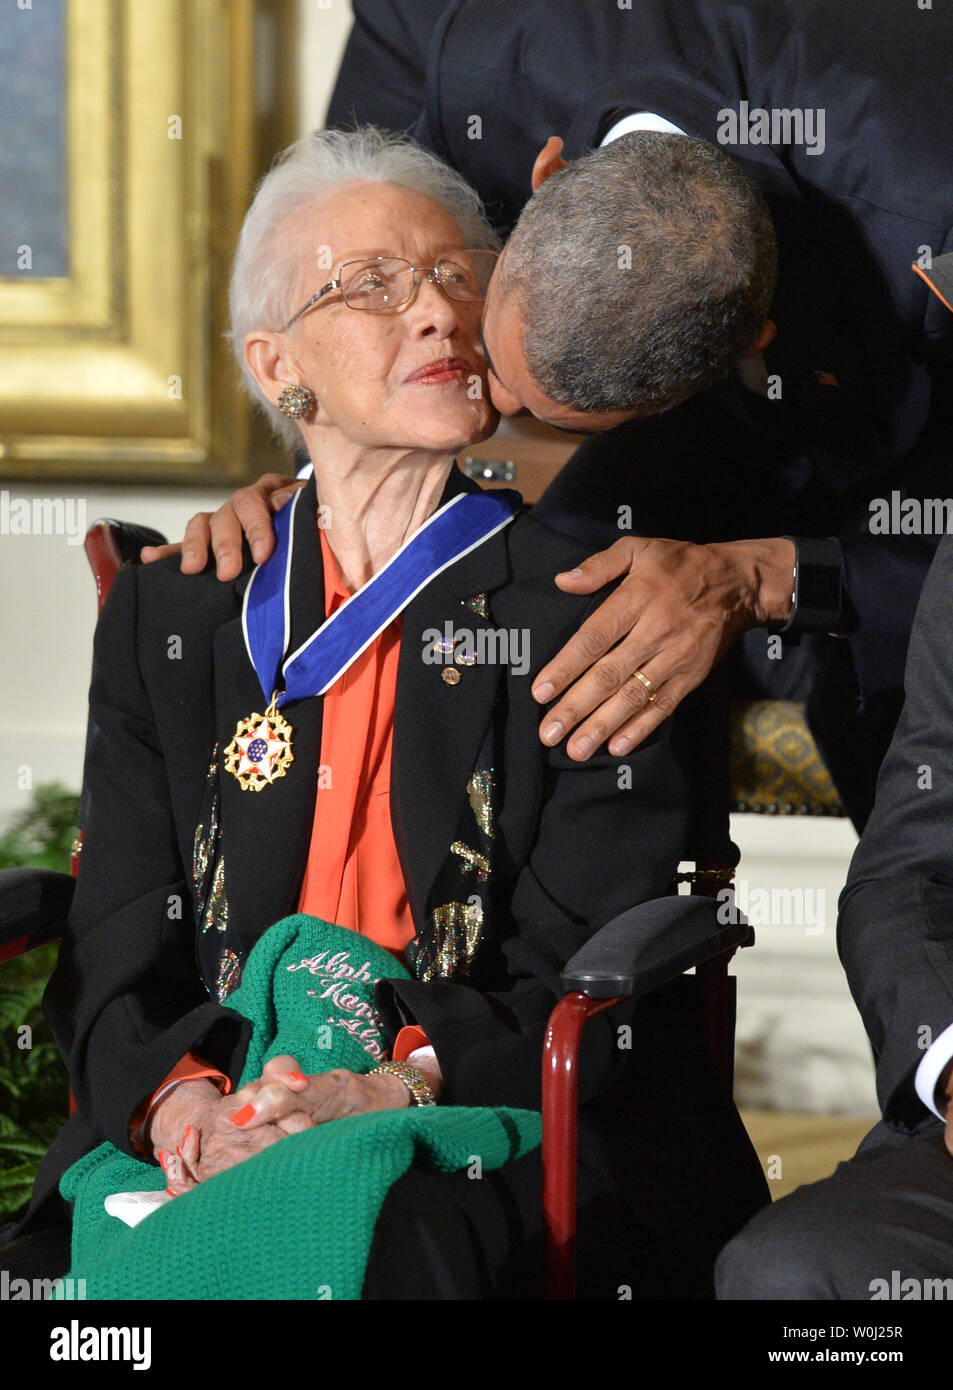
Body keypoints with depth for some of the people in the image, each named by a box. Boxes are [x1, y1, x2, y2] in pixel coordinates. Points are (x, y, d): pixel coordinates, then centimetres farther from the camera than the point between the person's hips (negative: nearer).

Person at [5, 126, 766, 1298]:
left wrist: (400, 1083, -22)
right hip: (213, 1150, 4)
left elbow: (597, 969, -2)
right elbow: (117, 960, 9)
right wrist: (178, 1095, -15)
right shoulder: (171, 617, 16)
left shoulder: (588, 607, 7)